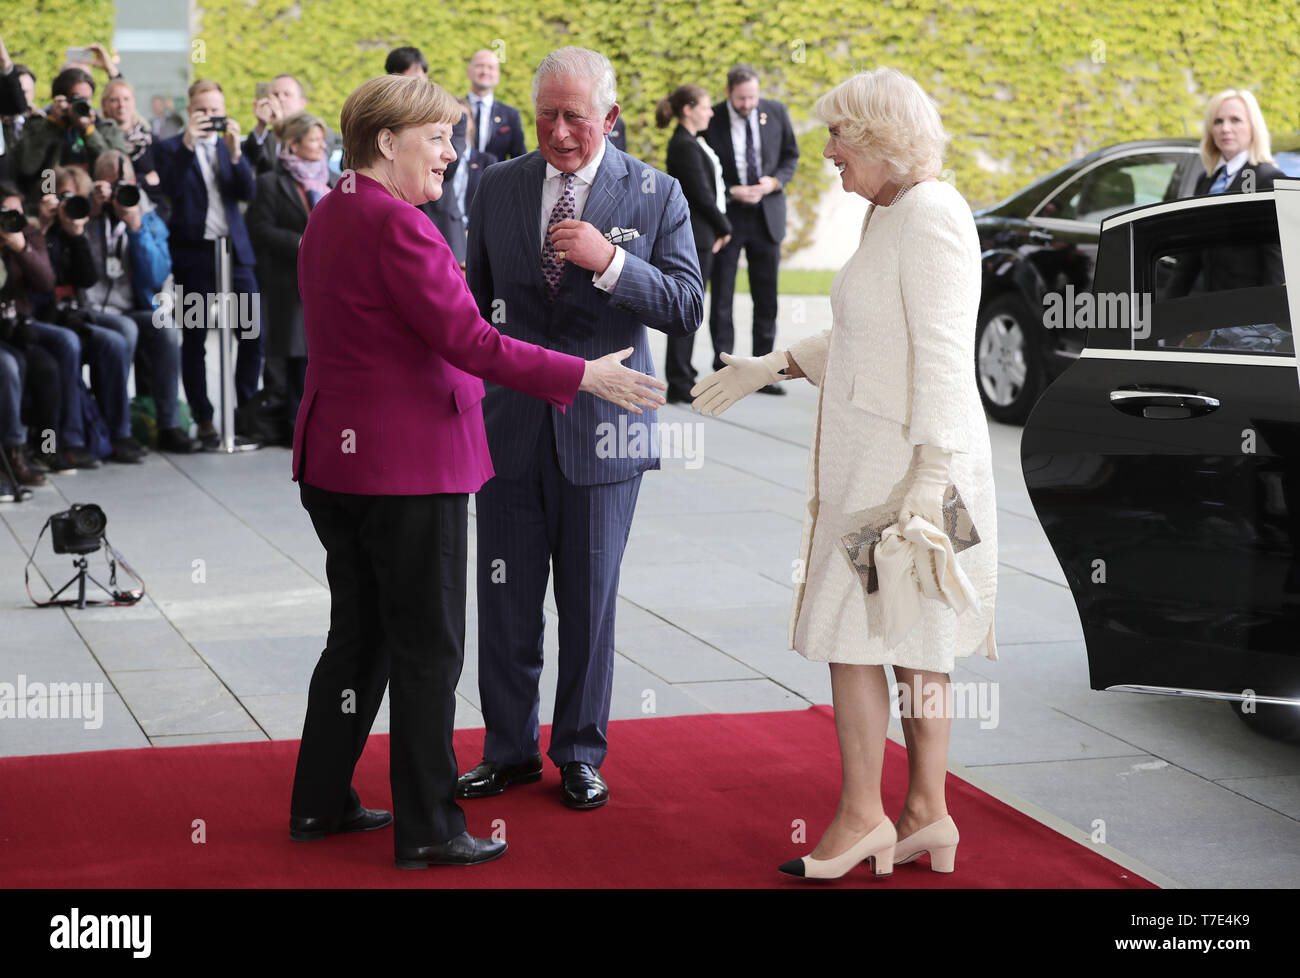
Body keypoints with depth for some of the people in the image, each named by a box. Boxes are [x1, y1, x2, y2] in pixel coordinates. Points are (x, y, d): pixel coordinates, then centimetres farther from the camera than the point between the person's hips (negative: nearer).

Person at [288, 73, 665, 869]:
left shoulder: (329, 216, 12)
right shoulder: (395, 224, -18)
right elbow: (466, 339, -23)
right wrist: (581, 376, -21)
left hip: (334, 457, 10)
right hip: (407, 464, -10)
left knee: (359, 634, 18)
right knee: (428, 649, -1)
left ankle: (321, 802, 25)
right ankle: (427, 828, 6)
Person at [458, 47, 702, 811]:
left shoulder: (655, 195, -2)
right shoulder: (499, 187, 6)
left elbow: (687, 308, -9)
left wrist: (611, 261, -23)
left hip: (600, 430, -2)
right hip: (510, 426, 2)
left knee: (590, 602, 7)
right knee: (506, 601, 7)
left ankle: (581, 755, 21)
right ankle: (510, 750, 22)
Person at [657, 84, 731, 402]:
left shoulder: (693, 143, 16)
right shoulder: (684, 146, -16)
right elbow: (701, 194, -17)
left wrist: (719, 228, 7)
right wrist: (724, 227, -5)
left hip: (700, 235, 10)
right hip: (693, 235, -10)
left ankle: (683, 378, 19)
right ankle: (679, 384, -3)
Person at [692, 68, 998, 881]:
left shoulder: (931, 214, -15)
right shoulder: (893, 214, 16)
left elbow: (943, 353, -20)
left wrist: (932, 470, -24)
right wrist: (772, 368, 23)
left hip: (905, 463, -10)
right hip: (874, 459, 10)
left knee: (852, 631, -6)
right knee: (912, 643, 11)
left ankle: (863, 817, 1)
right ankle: (928, 817, 17)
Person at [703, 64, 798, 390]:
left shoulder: (775, 112, -2)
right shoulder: (712, 120, -10)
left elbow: (791, 156, 9)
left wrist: (775, 182, -10)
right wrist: (732, 192, -18)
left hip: (767, 216, 3)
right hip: (727, 216, -2)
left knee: (766, 299, 6)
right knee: (721, 299, 2)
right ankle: (723, 369, 10)